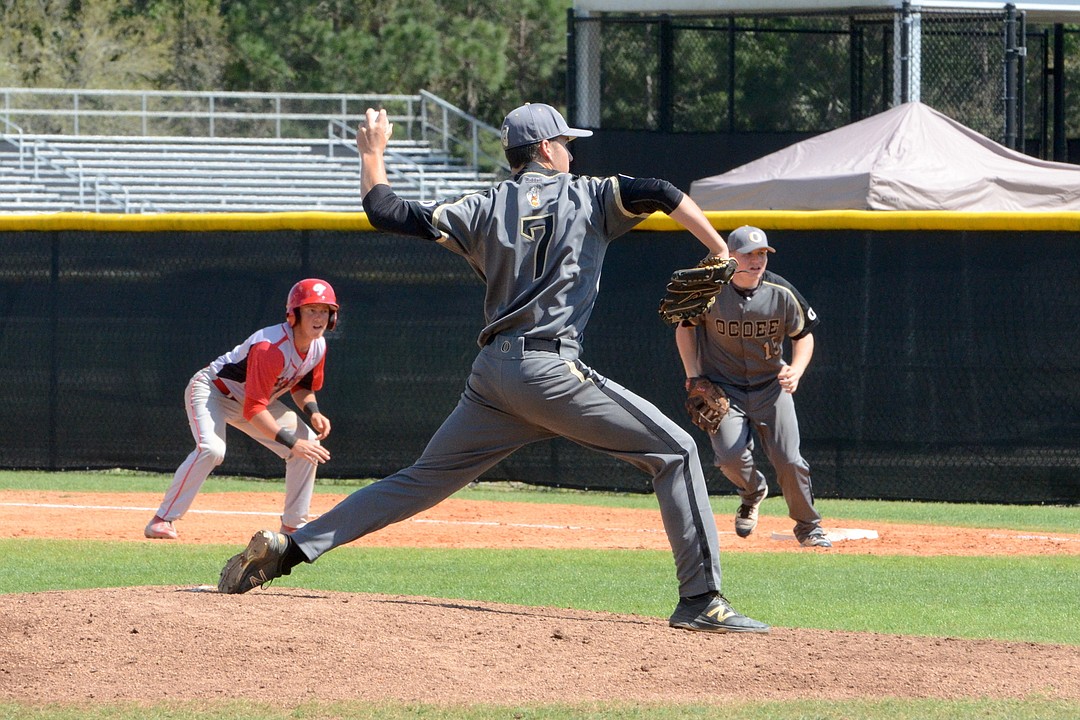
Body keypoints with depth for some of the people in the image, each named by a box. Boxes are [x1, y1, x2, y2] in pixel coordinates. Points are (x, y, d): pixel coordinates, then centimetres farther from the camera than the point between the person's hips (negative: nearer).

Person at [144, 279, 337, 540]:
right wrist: (291, 443, -41)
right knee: (211, 449, -34)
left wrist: (313, 411, -13)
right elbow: (253, 409, -38)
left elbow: (303, 386, 10)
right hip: (211, 390, -8)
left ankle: (294, 525, 8)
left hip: (253, 398, 8)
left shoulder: (318, 347, -10)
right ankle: (162, 520, -27)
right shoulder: (271, 347, -36)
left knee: (310, 444, -2)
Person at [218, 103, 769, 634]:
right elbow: (662, 194, -9)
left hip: (491, 375, 5)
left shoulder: (484, 210, 14)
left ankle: (287, 548, 8)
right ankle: (701, 601, -9)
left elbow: (385, 212, 11)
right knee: (673, 452, 1)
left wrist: (372, 153, 28)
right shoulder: (586, 197, 7)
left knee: (422, 481, 16)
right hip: (551, 371, -5)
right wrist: (720, 253, -6)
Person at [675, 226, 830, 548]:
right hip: (722, 386, -1)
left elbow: (803, 334, 3)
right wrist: (694, 376, -6)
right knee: (730, 454, -22)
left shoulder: (781, 294, -11)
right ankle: (753, 493, 13)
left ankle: (809, 527, 14)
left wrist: (796, 370, -16)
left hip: (771, 386, 1)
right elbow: (684, 326, 3)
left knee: (789, 461, -8)